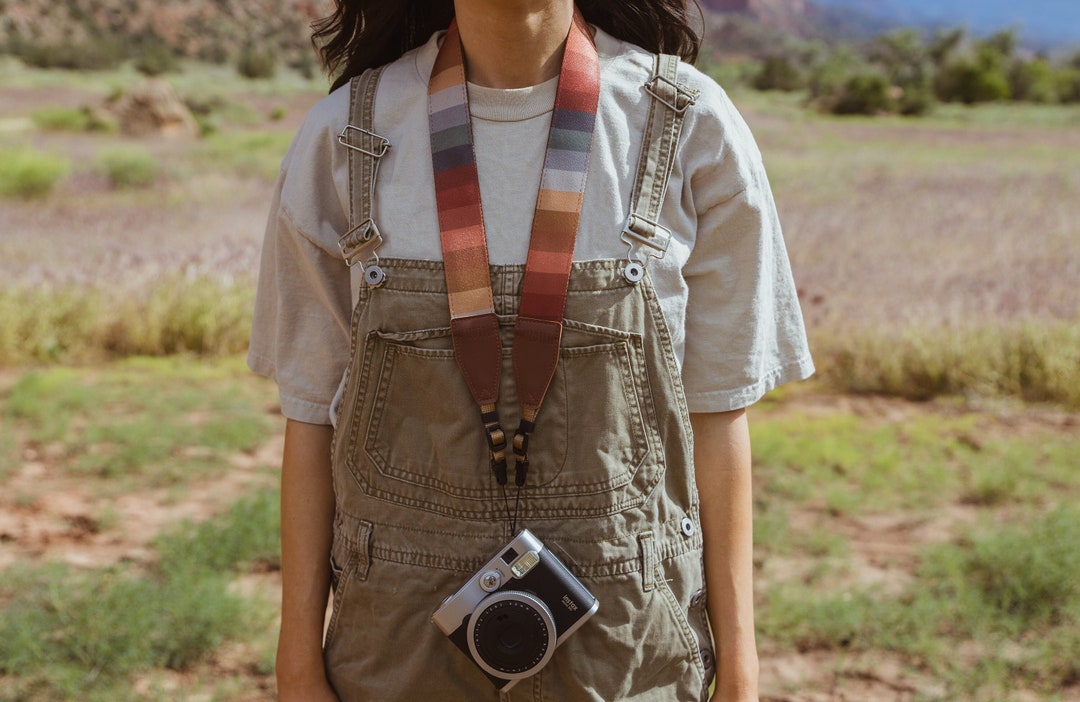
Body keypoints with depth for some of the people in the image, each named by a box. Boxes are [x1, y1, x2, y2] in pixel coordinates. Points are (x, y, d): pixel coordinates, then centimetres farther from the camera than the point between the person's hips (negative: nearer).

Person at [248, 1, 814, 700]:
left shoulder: (692, 128, -7)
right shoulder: (344, 137, -4)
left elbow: (716, 408, -3)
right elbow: (313, 407, 1)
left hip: (625, 644, 0)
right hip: (404, 643, 1)